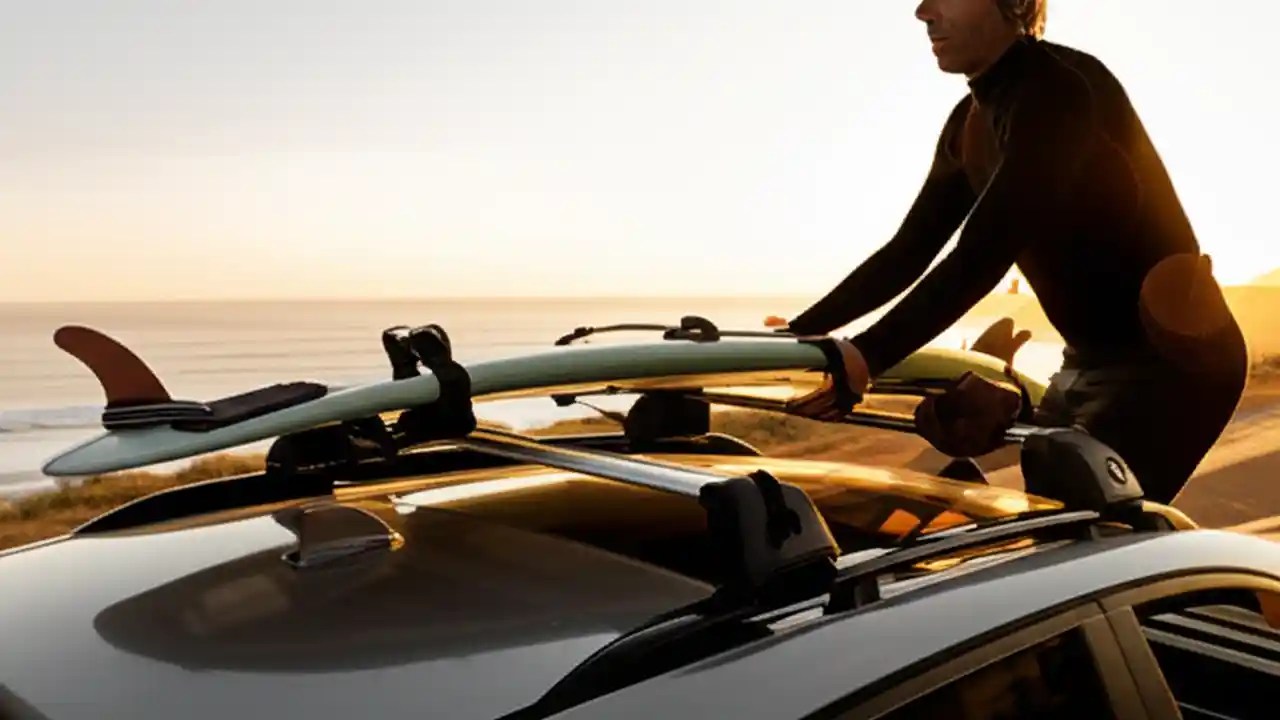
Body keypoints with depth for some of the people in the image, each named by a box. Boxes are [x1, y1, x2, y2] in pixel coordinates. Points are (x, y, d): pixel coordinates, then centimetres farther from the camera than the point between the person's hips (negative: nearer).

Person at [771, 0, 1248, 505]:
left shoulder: (1061, 88, -20)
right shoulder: (971, 122, 7)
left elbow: (981, 256, -30)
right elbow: (909, 251, 8)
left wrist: (868, 355, -38)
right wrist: (801, 333, 1)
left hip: (1167, 357, -9)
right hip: (1089, 362, 9)